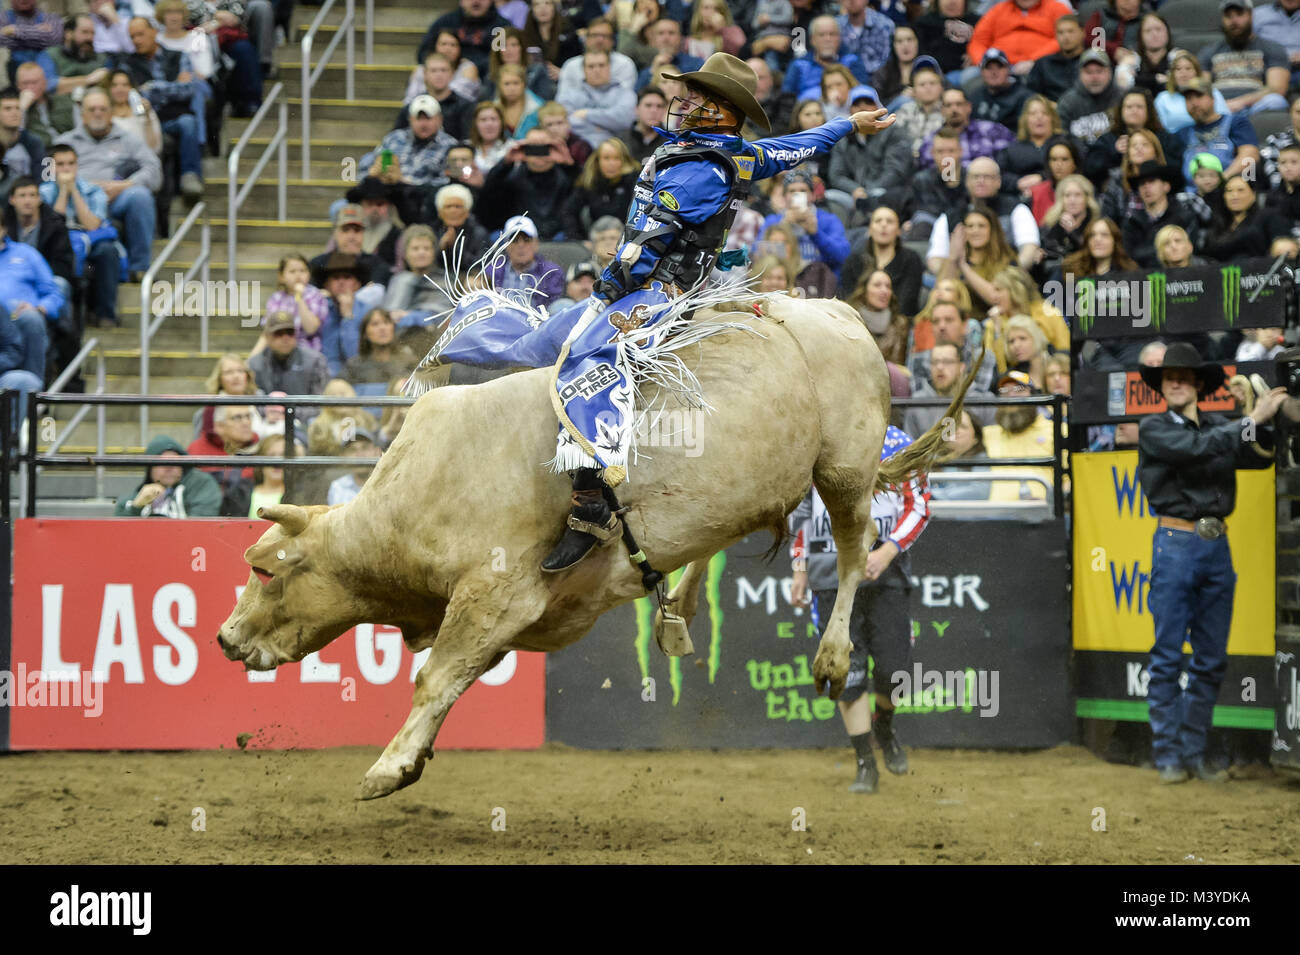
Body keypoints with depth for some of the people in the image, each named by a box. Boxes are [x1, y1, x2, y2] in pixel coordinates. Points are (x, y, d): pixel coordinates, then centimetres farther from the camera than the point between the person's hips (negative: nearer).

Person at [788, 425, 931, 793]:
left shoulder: (896, 443, 3)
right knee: (847, 673, -5)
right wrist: (800, 569, 13)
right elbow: (801, 510, 19)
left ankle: (884, 726, 27)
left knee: (895, 670, -6)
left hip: (885, 574, -1)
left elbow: (918, 506, -3)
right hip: (833, 579, 2)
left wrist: (888, 551, -17)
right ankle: (866, 764, 3)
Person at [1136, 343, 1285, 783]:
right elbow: (1195, 449, -18)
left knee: (1211, 660, 6)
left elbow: (1259, 458, 2)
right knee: (1168, 658, -3)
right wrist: (1250, 420, -20)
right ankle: (1167, 756, 2)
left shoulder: (1219, 425, 12)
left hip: (1217, 547, 4)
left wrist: (1262, 421, -17)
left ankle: (1194, 753, 12)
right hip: (1176, 544, -4)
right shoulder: (1154, 429, -1)